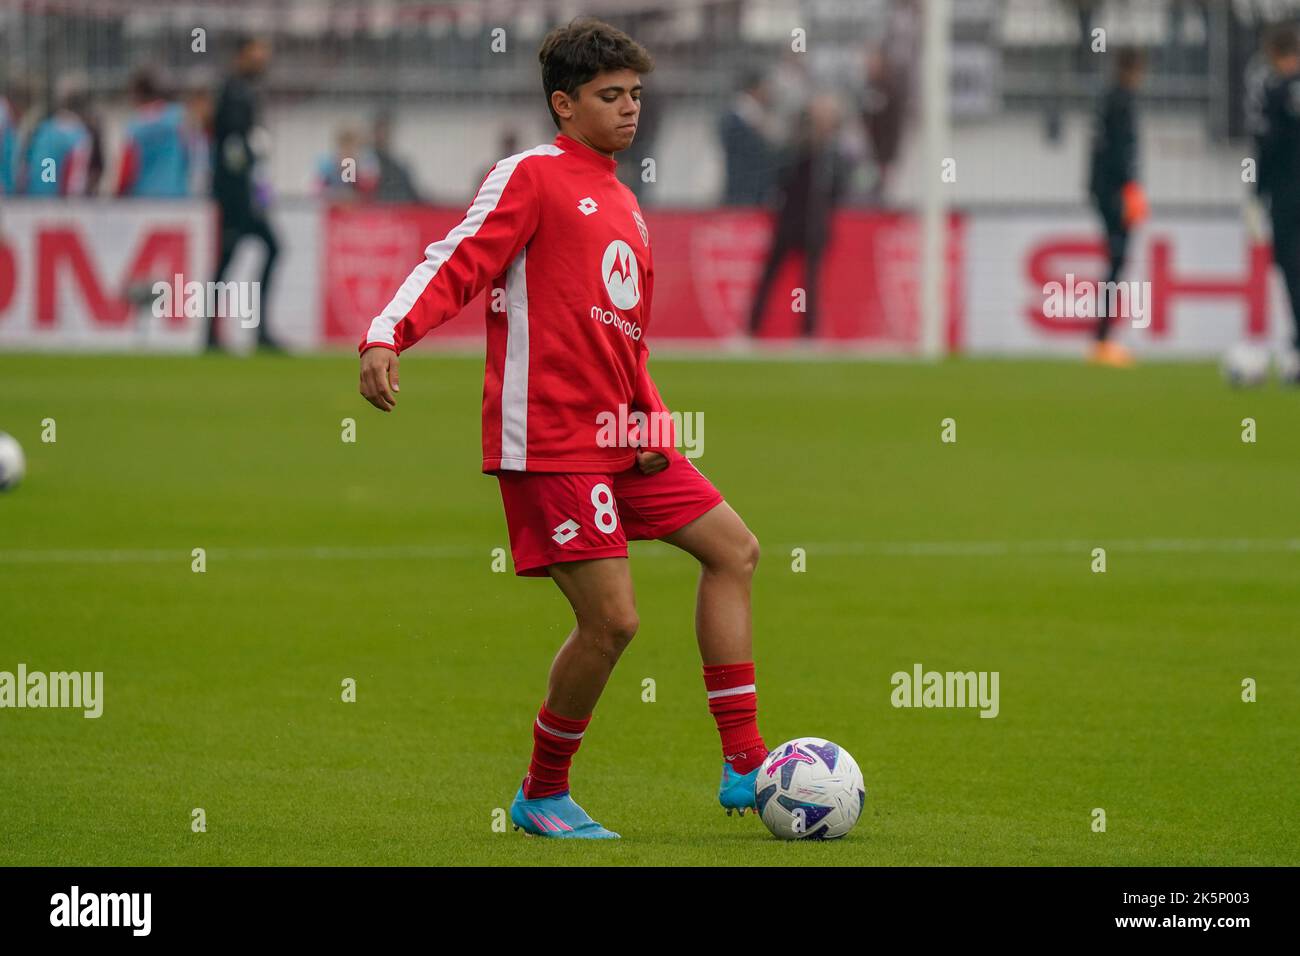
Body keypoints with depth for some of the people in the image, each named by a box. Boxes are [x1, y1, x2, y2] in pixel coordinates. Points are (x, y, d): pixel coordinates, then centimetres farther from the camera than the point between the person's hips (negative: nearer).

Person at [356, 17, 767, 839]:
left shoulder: (624, 206, 19)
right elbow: (456, 265, -15)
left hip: (617, 438, 9)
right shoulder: (533, 176, -5)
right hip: (551, 443, -9)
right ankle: (542, 796, 7)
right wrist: (386, 336, -31)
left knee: (734, 550, 9)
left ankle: (746, 769, 12)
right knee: (612, 619, -12)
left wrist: (652, 421, 11)